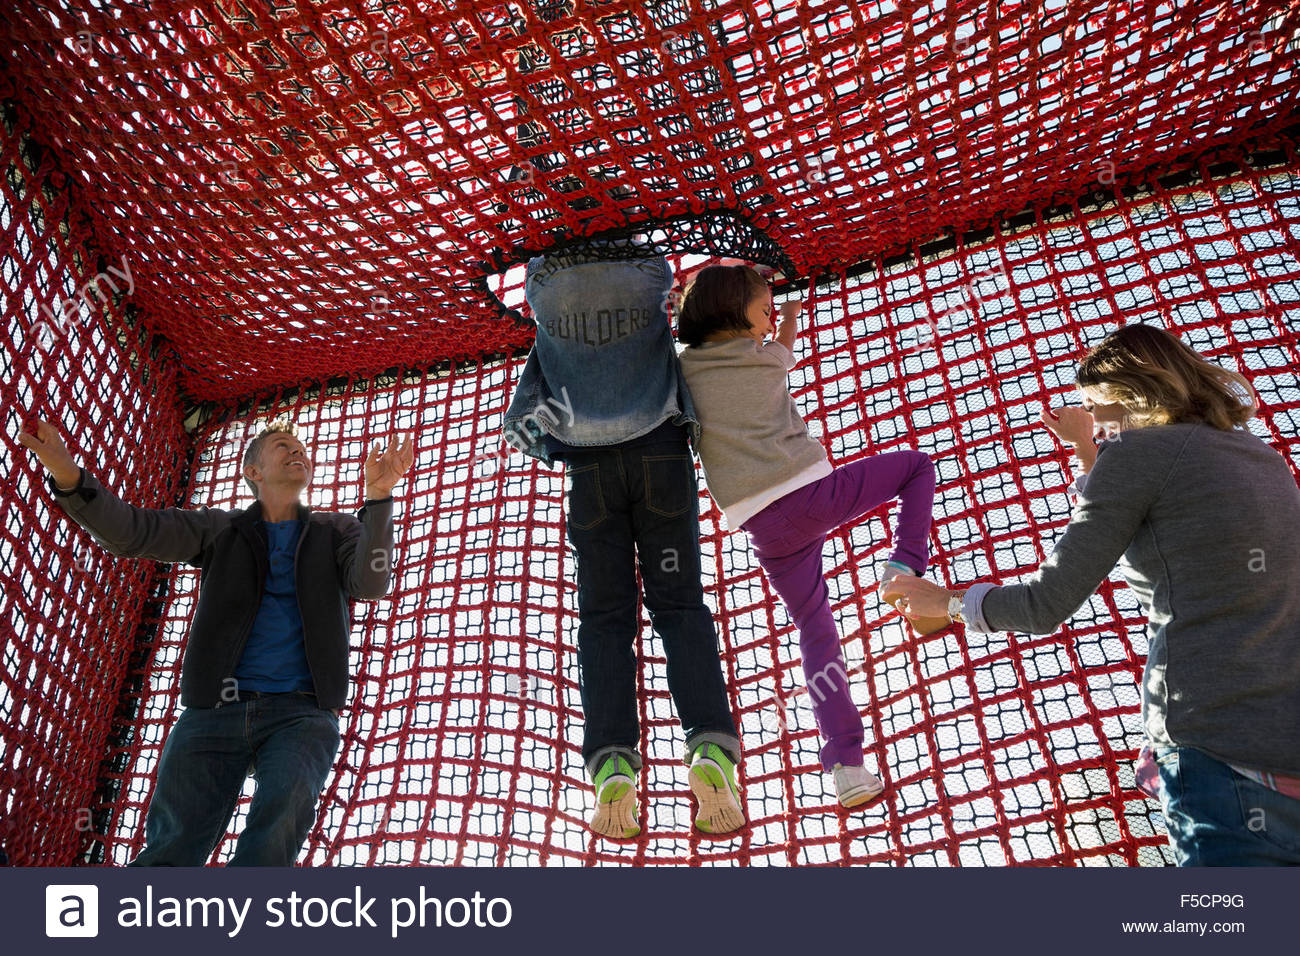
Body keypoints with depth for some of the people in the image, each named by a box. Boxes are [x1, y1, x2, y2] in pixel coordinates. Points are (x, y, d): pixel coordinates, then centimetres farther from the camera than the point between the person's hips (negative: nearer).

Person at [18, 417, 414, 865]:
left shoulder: (338, 532, 14)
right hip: (215, 712, 2)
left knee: (283, 813, -30)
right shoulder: (219, 529, 17)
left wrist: (378, 495, -20)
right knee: (171, 850, -11)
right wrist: (68, 475, -15)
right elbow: (132, 531, 3)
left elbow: (370, 584, -6)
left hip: (301, 714, -1)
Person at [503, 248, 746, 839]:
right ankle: (710, 752, -23)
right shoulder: (644, 280, 7)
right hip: (659, 454, 0)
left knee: (604, 616, -2)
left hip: (591, 467, 0)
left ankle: (612, 766, -21)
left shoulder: (544, 296, 8)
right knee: (678, 602, -2)